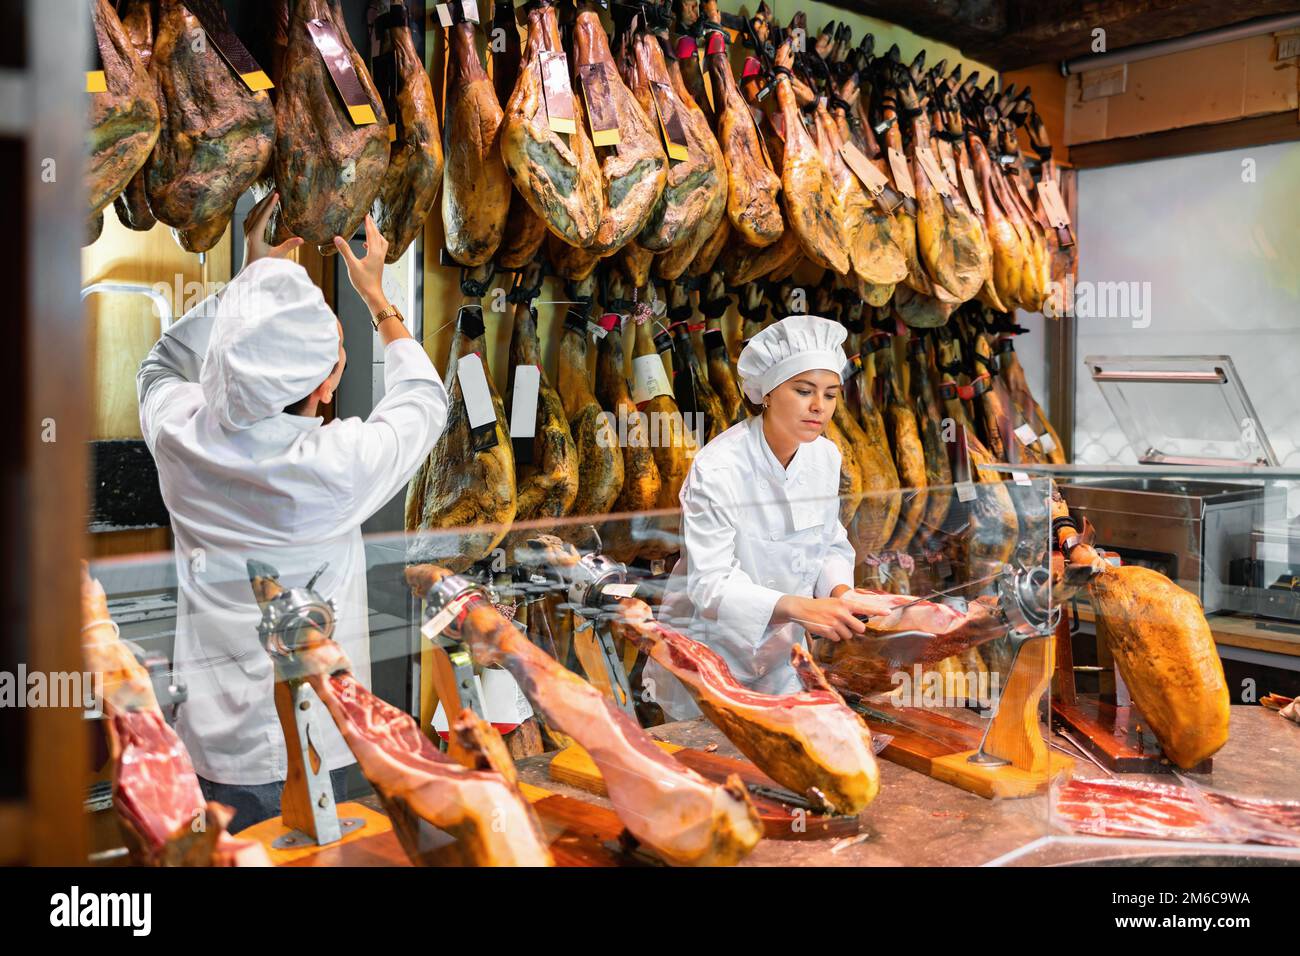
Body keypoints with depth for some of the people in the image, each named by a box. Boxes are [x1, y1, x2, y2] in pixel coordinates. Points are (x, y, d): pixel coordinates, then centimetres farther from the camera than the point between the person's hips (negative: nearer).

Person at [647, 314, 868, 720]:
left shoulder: (825, 455, -5)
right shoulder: (717, 467, -25)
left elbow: (832, 546, 6)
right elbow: (711, 584, -28)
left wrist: (840, 592, -16)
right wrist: (796, 607, -41)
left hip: (780, 648, 6)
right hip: (712, 647, -6)